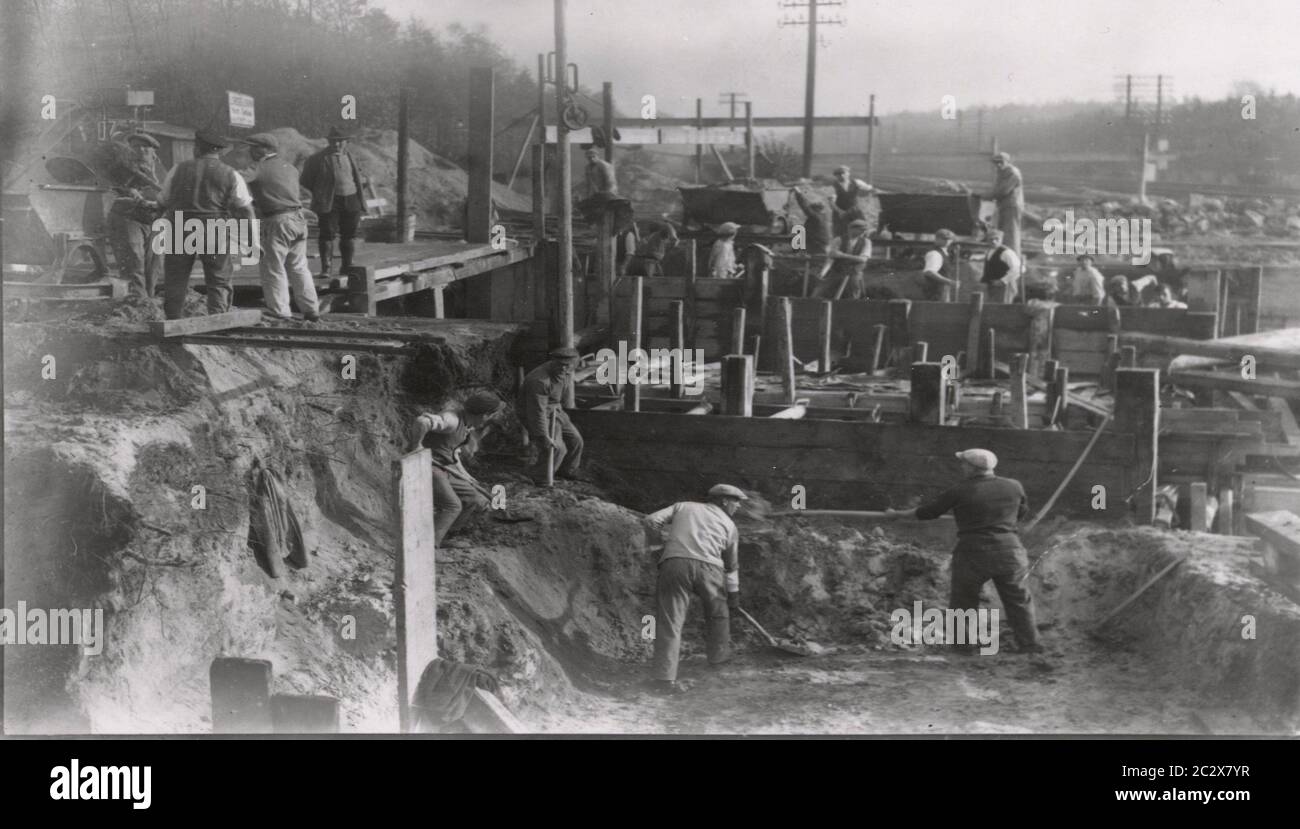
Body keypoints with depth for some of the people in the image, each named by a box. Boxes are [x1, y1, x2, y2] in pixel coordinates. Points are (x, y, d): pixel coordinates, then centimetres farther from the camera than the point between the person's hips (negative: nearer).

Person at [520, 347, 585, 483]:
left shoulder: (567, 373, -7)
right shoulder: (539, 381, -34)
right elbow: (537, 411, -32)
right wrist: (544, 436, -30)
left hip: (555, 411, 9)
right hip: (537, 415, -9)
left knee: (575, 441, 12)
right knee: (556, 448, -18)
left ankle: (566, 471, 35)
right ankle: (540, 478, 2)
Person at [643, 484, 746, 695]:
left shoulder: (683, 507, 25)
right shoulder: (729, 525, 25)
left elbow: (651, 521, 15)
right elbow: (732, 565, 30)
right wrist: (734, 593, 42)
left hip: (674, 563, 0)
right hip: (709, 566, 0)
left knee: (669, 620, -2)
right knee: (718, 612, 27)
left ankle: (665, 677, -10)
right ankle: (718, 654, 45)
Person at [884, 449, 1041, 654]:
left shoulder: (962, 492, -7)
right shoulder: (1014, 487, 2)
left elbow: (928, 511, 2)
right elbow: (1021, 514, 19)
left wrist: (898, 514, 15)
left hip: (973, 553, -3)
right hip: (1009, 551, 3)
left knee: (963, 598, 13)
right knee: (1018, 599, 13)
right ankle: (1029, 643, 15)